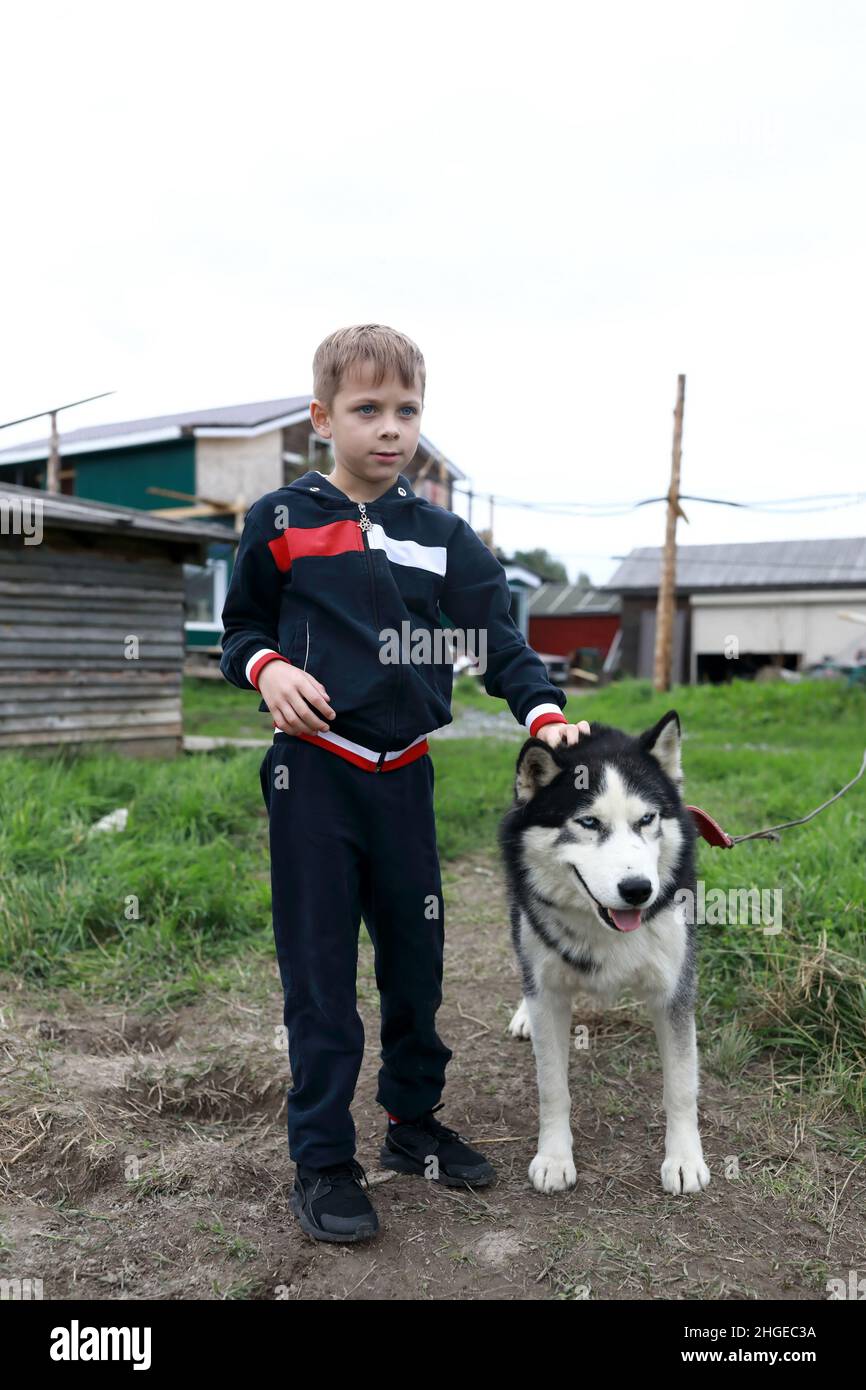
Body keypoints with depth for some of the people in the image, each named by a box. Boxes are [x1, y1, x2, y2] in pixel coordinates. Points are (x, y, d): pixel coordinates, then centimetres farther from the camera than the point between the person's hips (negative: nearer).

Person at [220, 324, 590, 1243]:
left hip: (405, 775, 3)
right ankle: (322, 1160, 19)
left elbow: (498, 639, 1)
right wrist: (268, 670, -13)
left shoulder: (443, 536, 7)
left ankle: (413, 1122, 35)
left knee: (416, 957, 13)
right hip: (313, 773, -3)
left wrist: (545, 713, -16)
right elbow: (241, 627, 9)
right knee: (319, 969, 4)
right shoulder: (280, 521, 2)